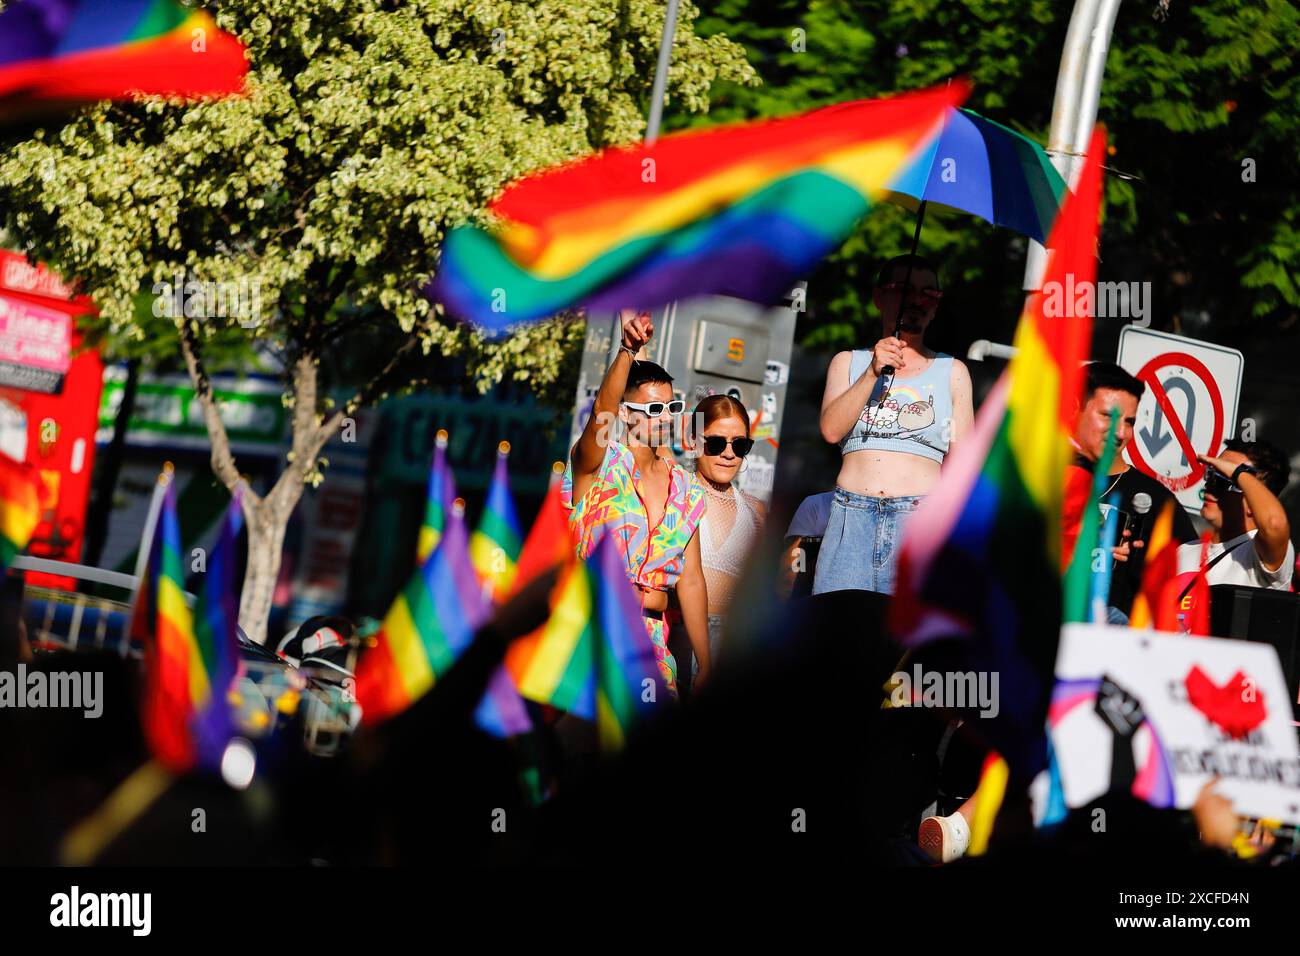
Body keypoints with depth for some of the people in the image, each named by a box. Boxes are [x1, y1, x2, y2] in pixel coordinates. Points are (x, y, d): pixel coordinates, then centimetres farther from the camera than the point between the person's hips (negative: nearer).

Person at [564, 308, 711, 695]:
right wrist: (628, 349, -41)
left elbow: (690, 581, 14)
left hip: (651, 634, 5)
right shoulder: (599, 465, -1)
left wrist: (705, 666, 10)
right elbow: (601, 411, -24)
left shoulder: (686, 488, 13)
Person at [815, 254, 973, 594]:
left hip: (922, 520, -1)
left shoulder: (952, 372, 15)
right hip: (851, 515, 1)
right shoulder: (848, 362, 17)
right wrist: (873, 373, -10)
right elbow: (831, 429, 0)